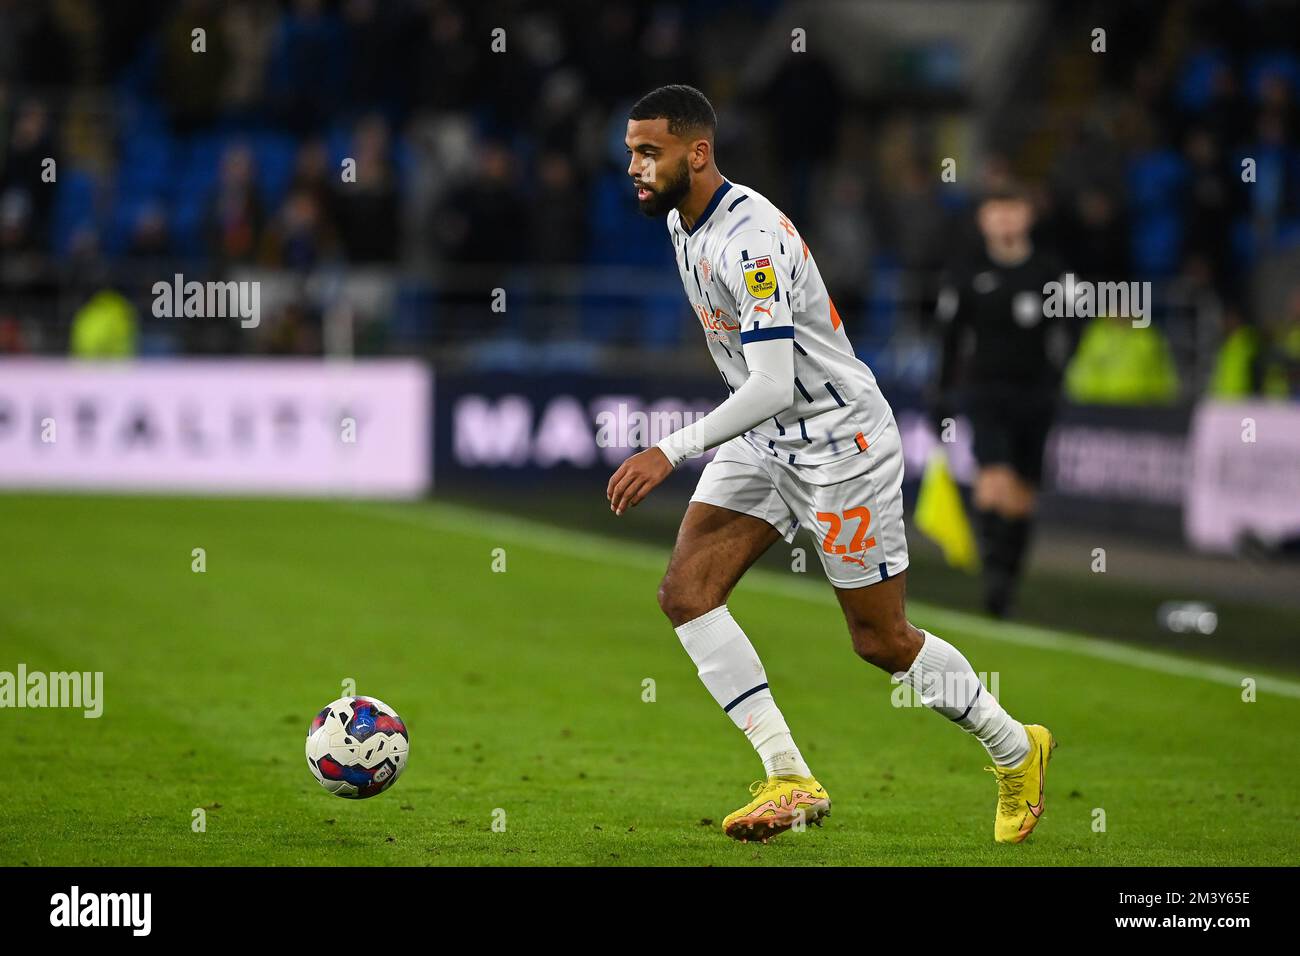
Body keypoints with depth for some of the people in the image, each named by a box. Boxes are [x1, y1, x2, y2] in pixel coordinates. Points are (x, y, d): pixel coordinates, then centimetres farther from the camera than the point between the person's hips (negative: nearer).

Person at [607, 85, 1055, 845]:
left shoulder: (750, 240, -27)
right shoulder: (681, 224, 3)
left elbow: (772, 385, -32)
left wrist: (672, 453, -34)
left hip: (841, 440, -9)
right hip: (763, 439, 9)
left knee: (882, 640, 1)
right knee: (685, 591, -10)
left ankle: (1018, 751, 25)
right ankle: (790, 780, -11)